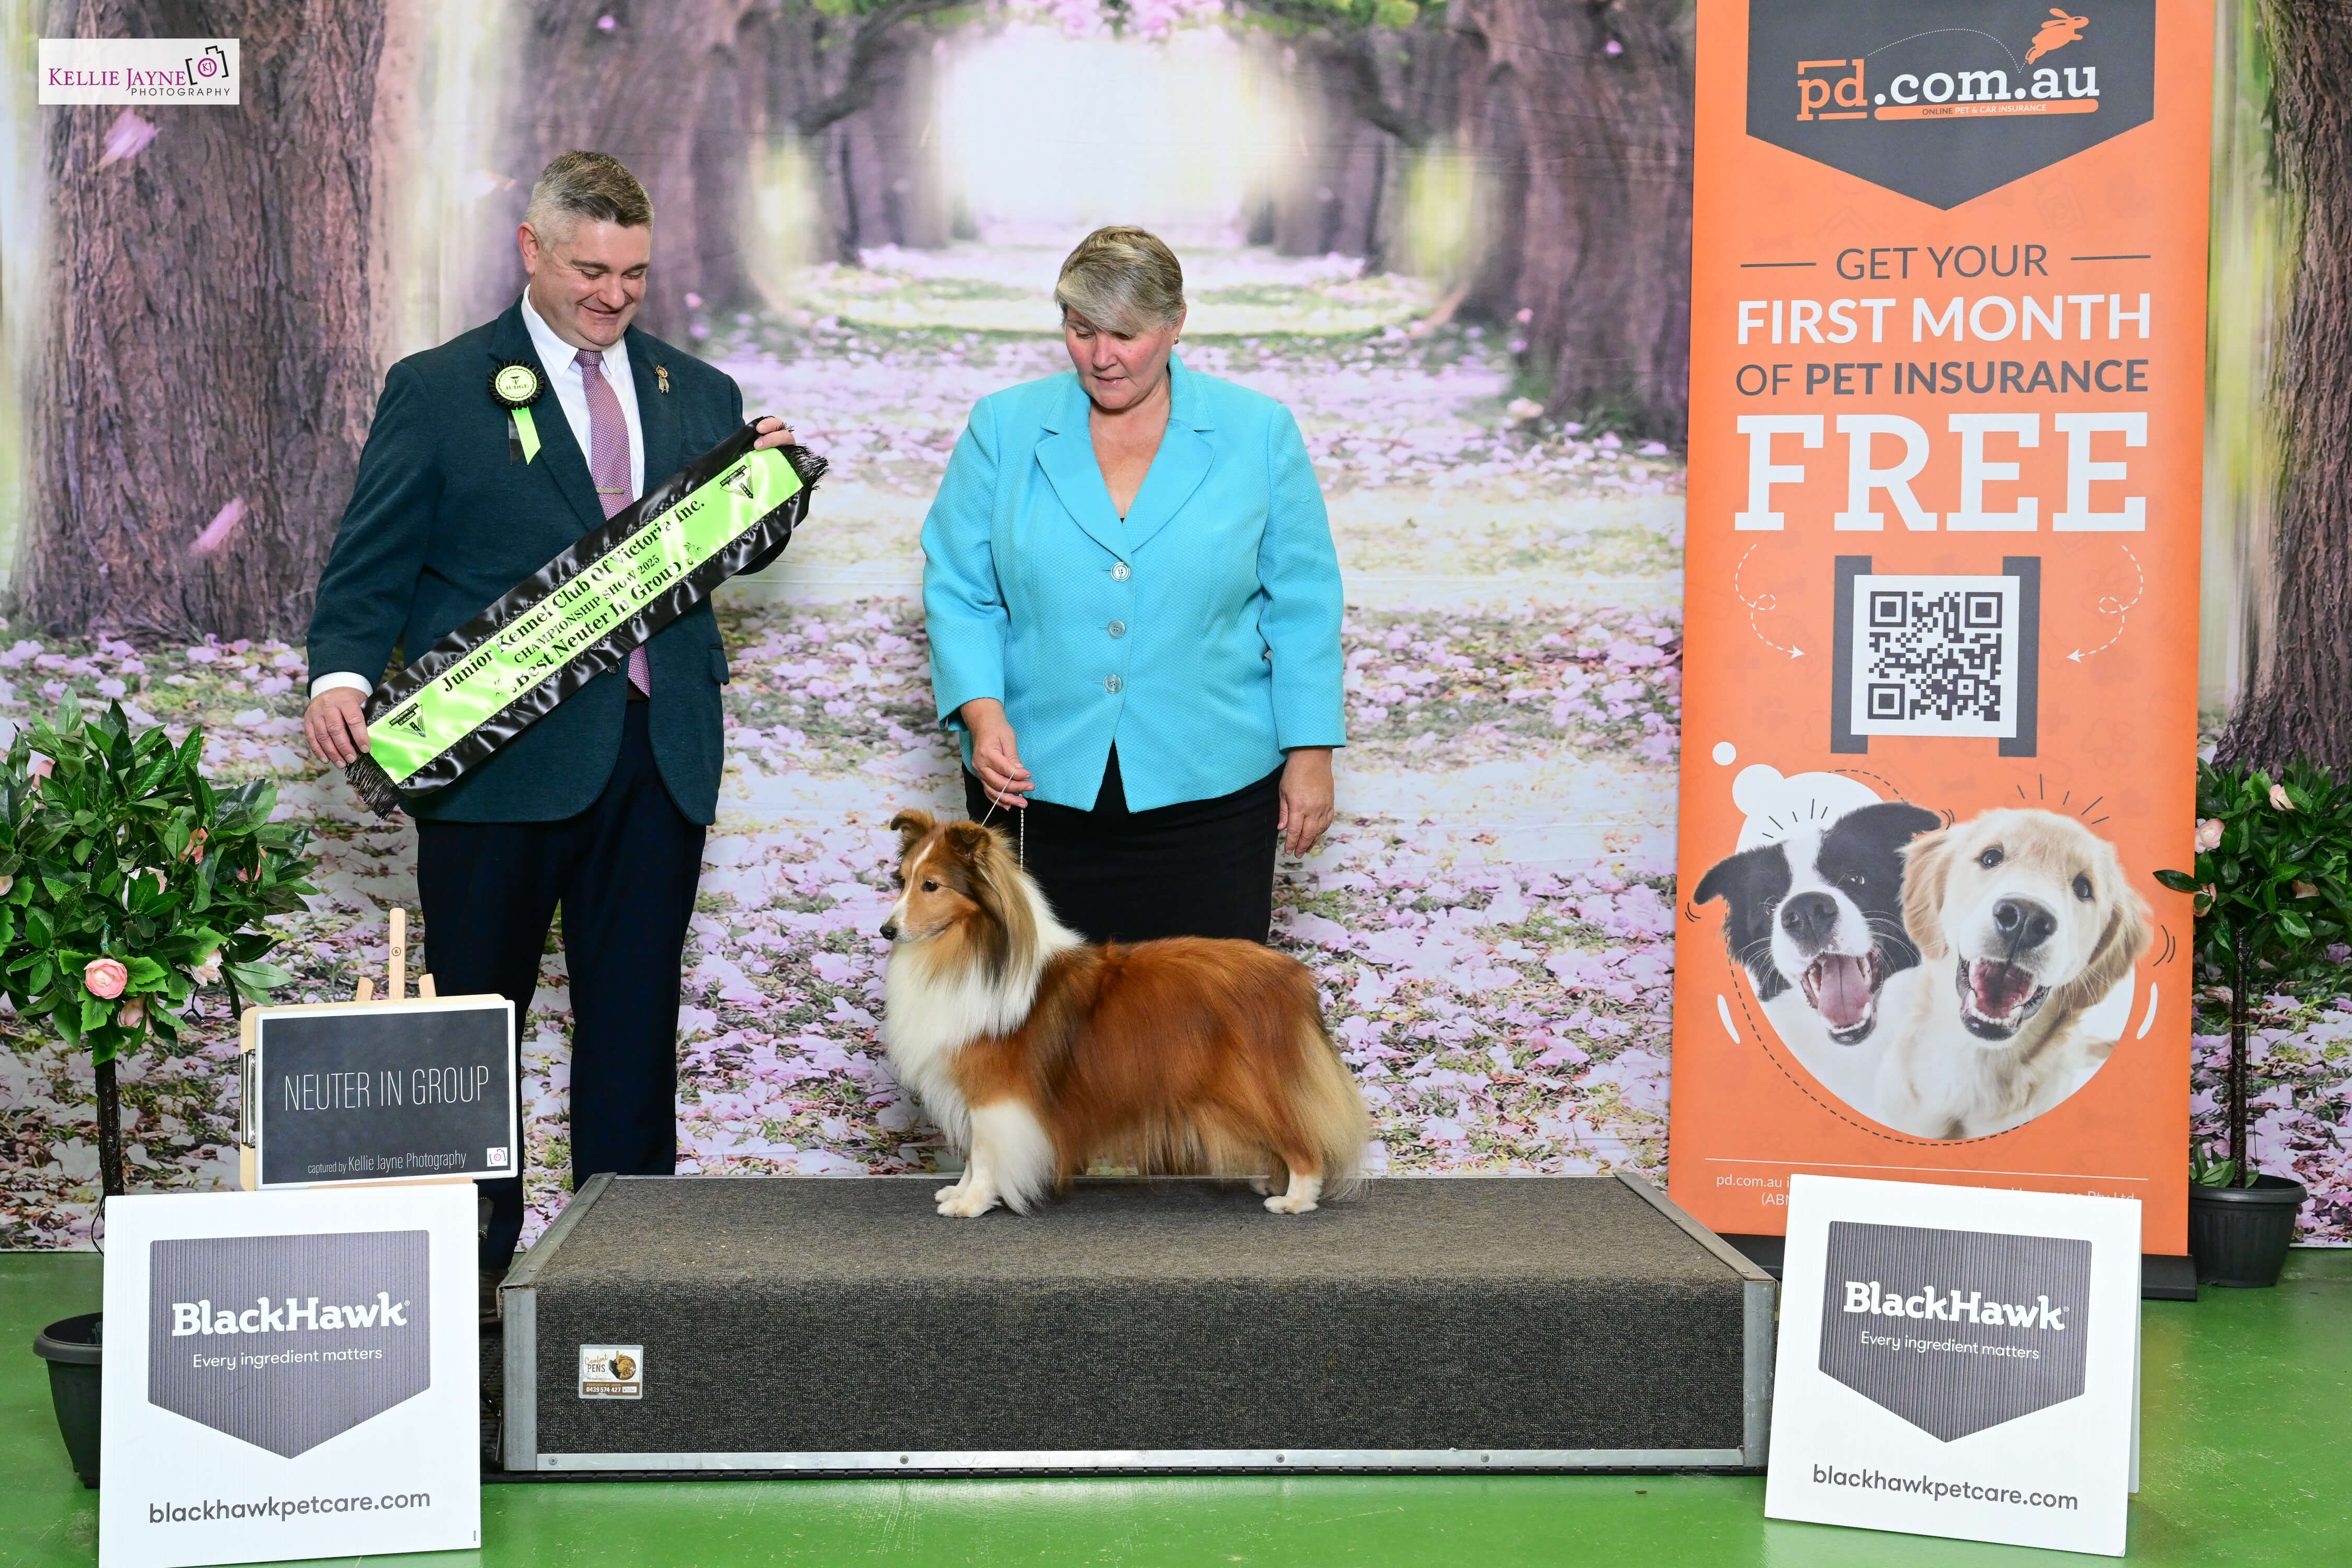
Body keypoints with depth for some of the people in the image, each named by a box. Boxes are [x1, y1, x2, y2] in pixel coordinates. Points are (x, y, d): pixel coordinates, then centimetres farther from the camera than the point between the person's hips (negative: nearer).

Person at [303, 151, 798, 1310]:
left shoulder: (697, 394, 14)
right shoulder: (436, 390, 2)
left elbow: (738, 552, 15)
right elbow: (372, 563, -1)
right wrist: (342, 676, -18)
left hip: (659, 752, 3)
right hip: (499, 756, -3)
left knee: (635, 1022, 9)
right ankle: (467, 1265, 18)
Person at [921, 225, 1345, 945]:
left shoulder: (1259, 433, 1)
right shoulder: (1003, 427, 3)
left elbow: (1302, 604, 4)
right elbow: (956, 588, 2)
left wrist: (1311, 752, 0)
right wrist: (983, 714, -13)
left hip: (1206, 786, -1)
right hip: (1037, 780, 1)